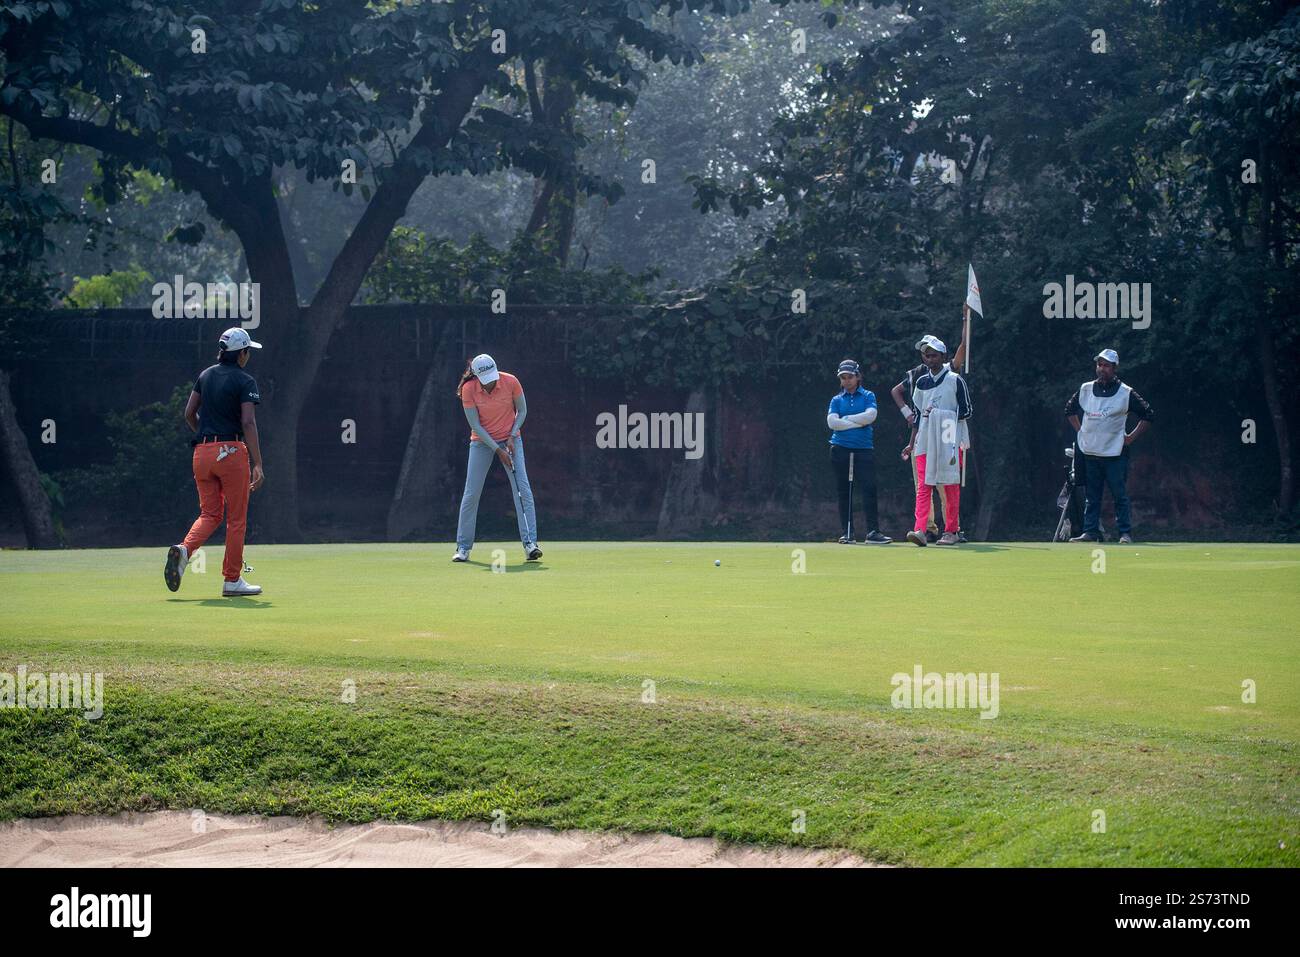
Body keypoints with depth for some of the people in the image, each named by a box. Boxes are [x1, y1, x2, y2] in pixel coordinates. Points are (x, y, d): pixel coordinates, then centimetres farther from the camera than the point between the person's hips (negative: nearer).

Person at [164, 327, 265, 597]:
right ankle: (232, 580, 5)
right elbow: (248, 423, -14)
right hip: (231, 451, -6)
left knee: (209, 514, 11)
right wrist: (258, 464, -17)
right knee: (236, 519, 3)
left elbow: (189, 414, 15)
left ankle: (184, 549, -17)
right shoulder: (245, 381, -6)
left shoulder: (205, 375, 13)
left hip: (202, 452, 6)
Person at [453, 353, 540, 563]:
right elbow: (475, 424, -14)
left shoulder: (511, 382, -16)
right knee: (471, 494, -1)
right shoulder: (468, 389, -18)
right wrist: (498, 449, -17)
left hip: (510, 439, 0)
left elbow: (522, 411, -1)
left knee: (523, 490, -13)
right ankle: (463, 548, 10)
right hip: (482, 441, 0)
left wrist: (512, 437, -12)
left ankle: (530, 543, -14)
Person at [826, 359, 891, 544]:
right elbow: (832, 422, -5)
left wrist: (846, 419, -5)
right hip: (840, 450, 2)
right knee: (844, 492, 4)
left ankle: (873, 532, -15)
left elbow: (870, 415, -10)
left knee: (869, 488, -12)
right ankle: (847, 533, 7)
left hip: (863, 449, -1)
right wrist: (858, 423, -8)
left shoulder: (868, 396, 9)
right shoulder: (837, 400, 12)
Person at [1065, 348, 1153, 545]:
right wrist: (1080, 431, 14)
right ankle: (1091, 531, 10)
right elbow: (1070, 409, 24)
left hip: (1115, 454, -4)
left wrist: (1131, 437, -1)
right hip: (1089, 453, 4)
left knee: (1120, 495, -4)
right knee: (1091, 497, 7)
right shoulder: (1085, 389, 8)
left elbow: (1147, 414, 3)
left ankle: (1125, 533, -1)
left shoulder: (1125, 393, -3)